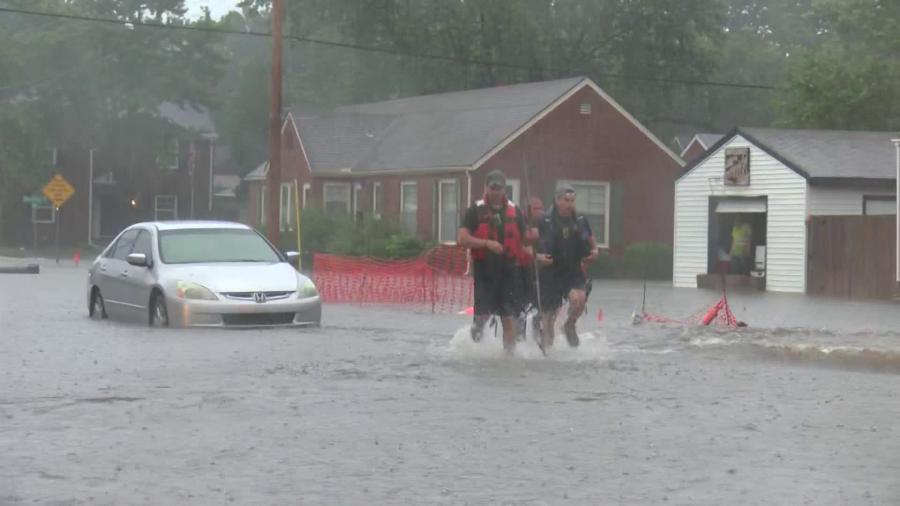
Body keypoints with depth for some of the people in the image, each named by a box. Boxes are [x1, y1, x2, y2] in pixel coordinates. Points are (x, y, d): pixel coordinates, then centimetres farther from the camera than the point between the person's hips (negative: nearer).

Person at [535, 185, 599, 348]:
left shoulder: (580, 220, 5)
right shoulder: (544, 222, -6)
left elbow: (591, 241, 19)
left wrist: (595, 251, -1)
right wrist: (537, 256, -18)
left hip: (574, 272, 2)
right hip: (551, 272, -2)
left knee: (579, 297, -26)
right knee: (549, 314, 2)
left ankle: (570, 326, 3)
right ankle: (547, 347, 20)